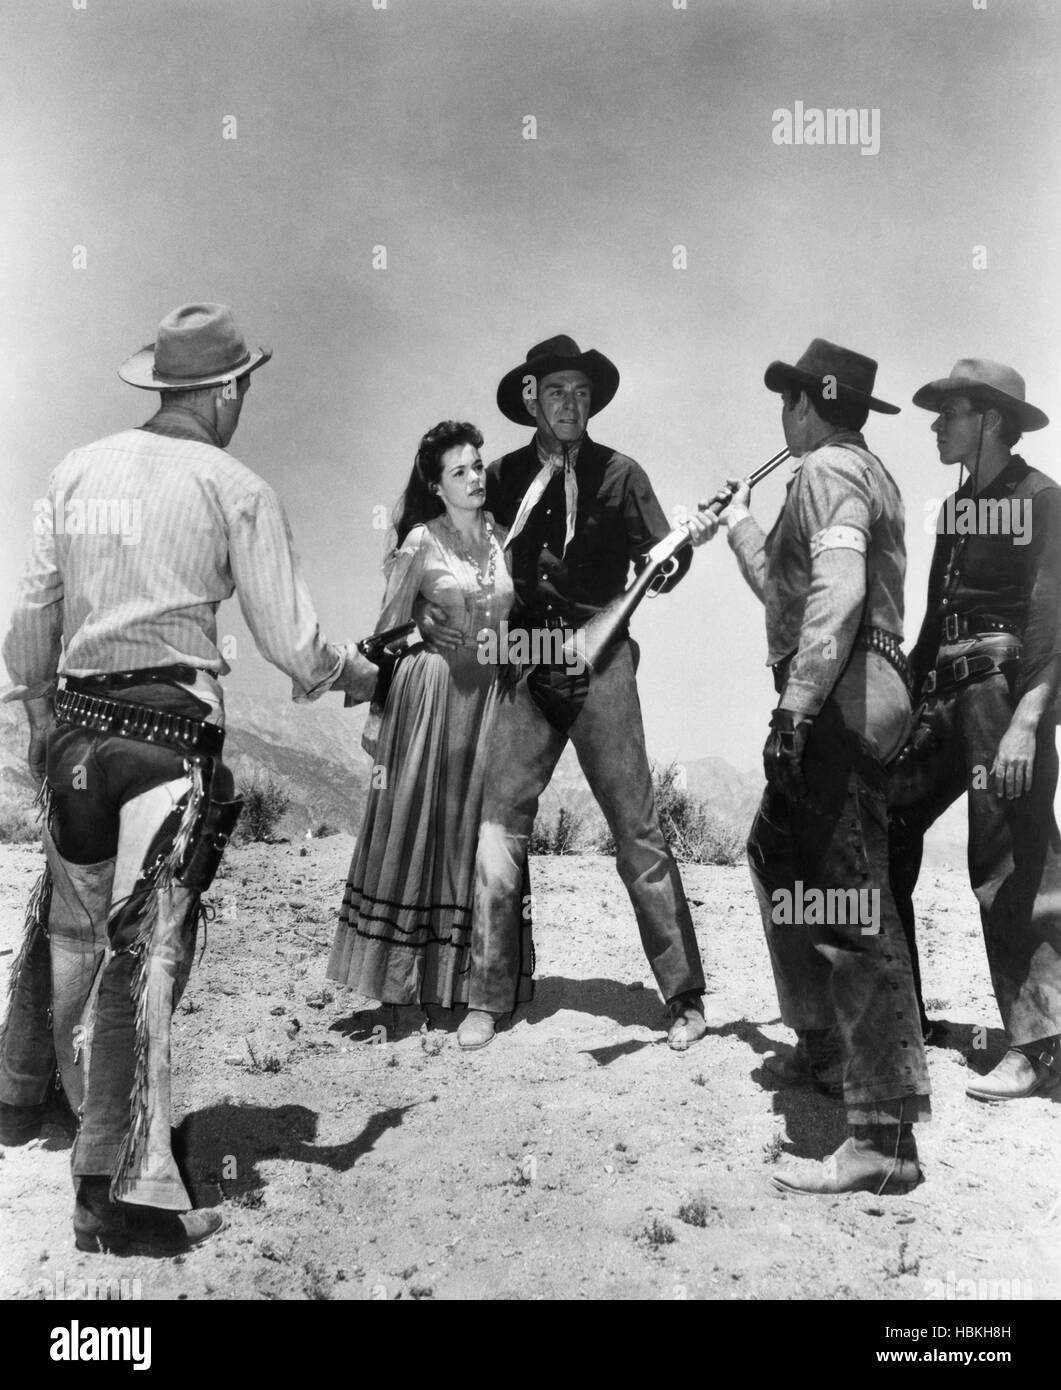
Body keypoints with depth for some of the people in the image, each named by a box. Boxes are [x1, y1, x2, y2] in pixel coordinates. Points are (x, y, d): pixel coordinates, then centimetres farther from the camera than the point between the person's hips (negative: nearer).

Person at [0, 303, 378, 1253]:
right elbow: (291, 641, -3)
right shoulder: (236, 490, -5)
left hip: (76, 724, 5)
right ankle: (121, 1188, 4)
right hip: (171, 732, -5)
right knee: (145, 947, -1)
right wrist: (355, 674, 17)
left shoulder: (78, 472, 7)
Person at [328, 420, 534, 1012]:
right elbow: (388, 630, -1)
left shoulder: (503, 537, 7)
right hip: (433, 689, -4)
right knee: (421, 820, 1)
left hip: (493, 694, 4)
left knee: (480, 823, 6)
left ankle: (475, 973, 15)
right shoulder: (421, 544, -4)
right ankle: (405, 972, 9)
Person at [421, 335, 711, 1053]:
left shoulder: (619, 474, 4)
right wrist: (429, 613, 3)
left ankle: (686, 997, 7)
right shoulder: (505, 479, 10)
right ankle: (487, 999, 9)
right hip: (528, 669, 2)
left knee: (637, 830, -2)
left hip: (600, 665, -2)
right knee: (499, 827, -3)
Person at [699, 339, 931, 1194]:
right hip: (848, 700, 11)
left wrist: (797, 703, -29)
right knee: (779, 855, 26)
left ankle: (885, 1137, -12)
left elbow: (838, 588, -26)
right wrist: (740, 525, 38)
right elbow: (789, 589, 28)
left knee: (850, 906, -13)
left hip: (839, 701, -11)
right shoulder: (861, 471, 23)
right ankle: (823, 1046, 37)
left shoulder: (828, 468, -9)